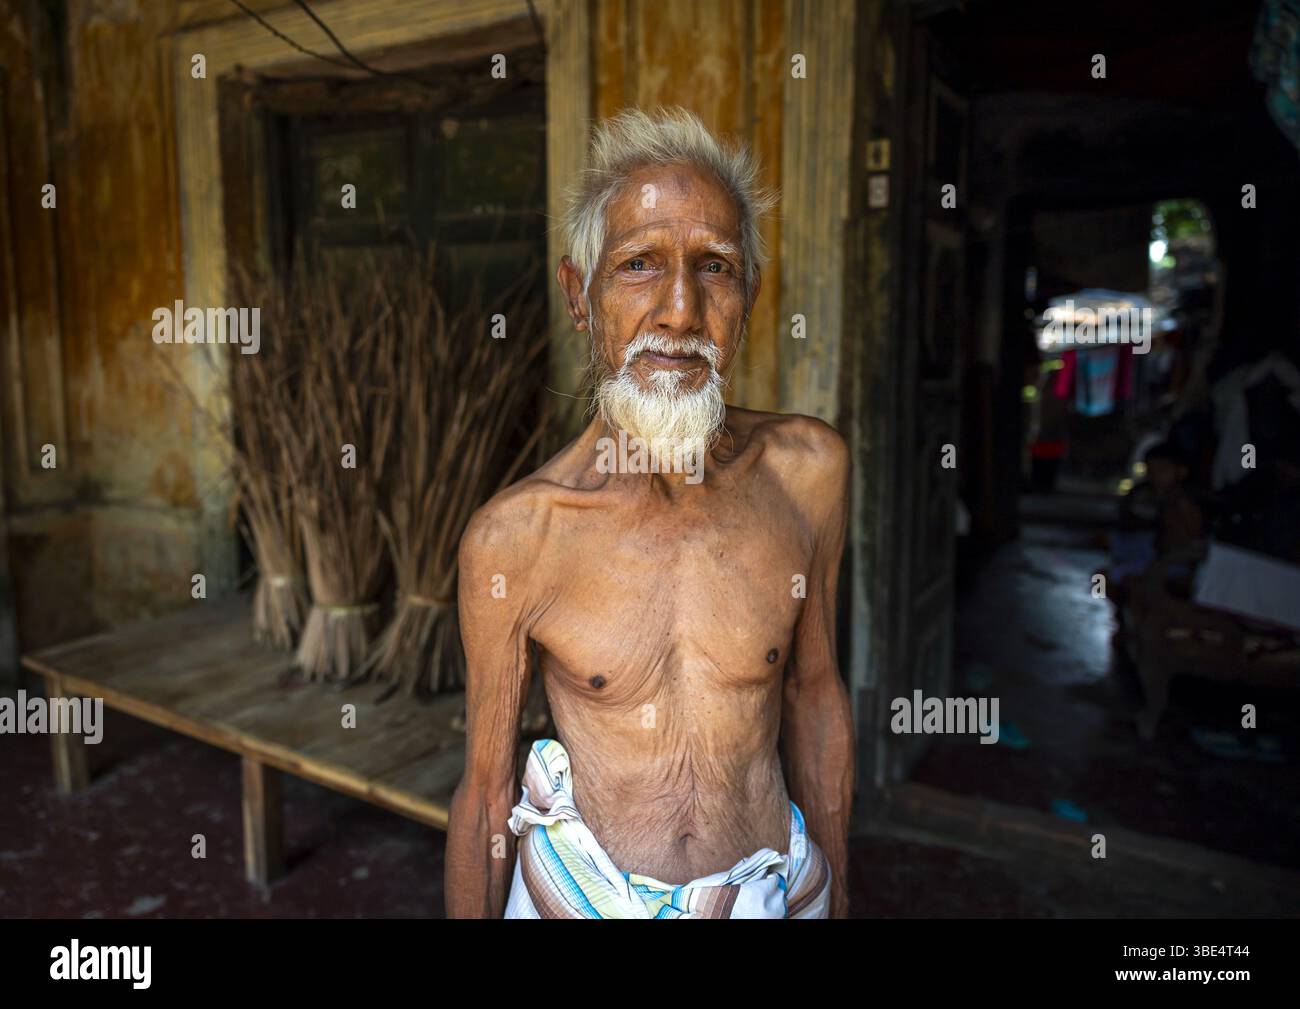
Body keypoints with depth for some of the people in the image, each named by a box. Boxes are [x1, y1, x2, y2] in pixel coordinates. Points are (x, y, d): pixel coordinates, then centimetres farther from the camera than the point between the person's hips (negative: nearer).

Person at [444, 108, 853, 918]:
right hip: (583, 888, -2)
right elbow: (486, 791, -8)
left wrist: (836, 892, 9)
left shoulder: (809, 470, -13)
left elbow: (815, 693, 0)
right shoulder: (511, 539, -20)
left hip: (780, 883, 2)